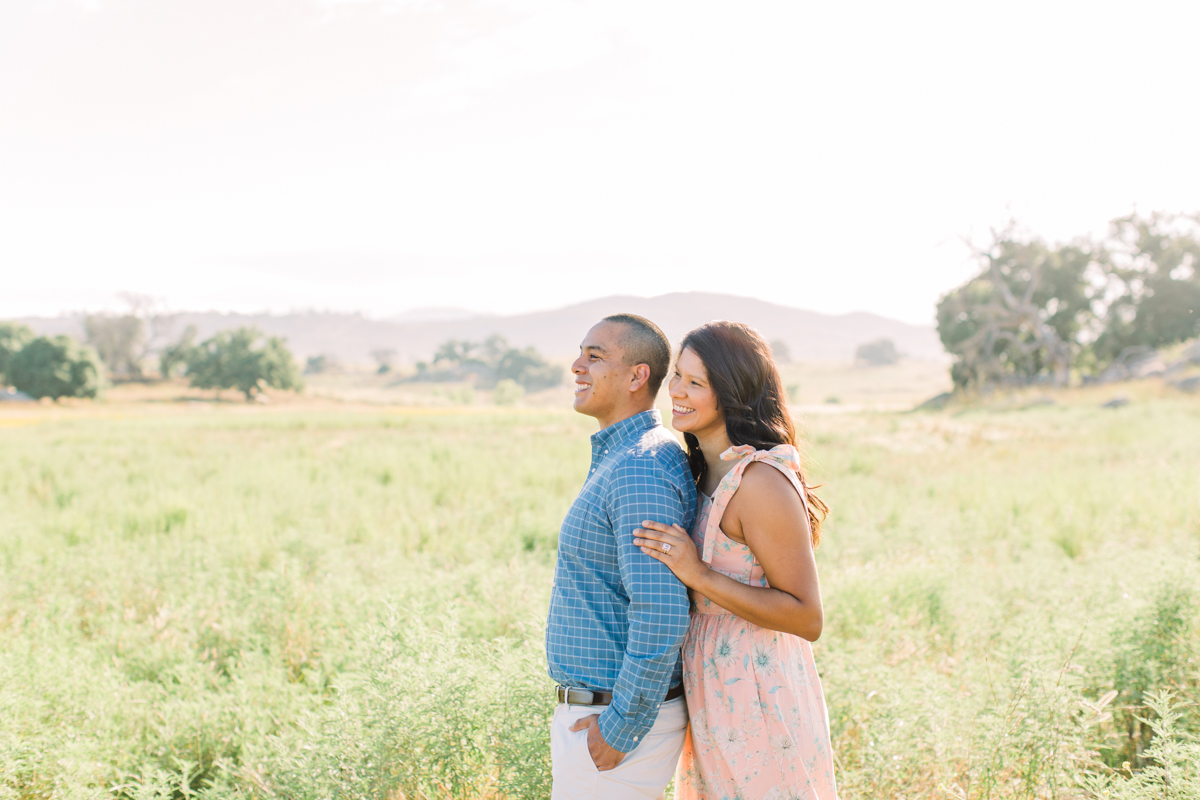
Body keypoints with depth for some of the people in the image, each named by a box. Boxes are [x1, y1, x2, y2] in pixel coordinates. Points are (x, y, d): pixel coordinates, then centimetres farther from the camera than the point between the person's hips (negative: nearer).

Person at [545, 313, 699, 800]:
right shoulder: (619, 462, 12)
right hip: (596, 712, 10)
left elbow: (661, 618, -28)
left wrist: (620, 731, -20)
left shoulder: (640, 472, -22)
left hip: (619, 721, -10)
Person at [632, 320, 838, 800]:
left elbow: (808, 619, -22)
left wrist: (698, 574, -25)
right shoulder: (708, 471, 7)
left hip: (758, 703, -9)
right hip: (715, 694, 9)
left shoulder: (761, 482, -22)